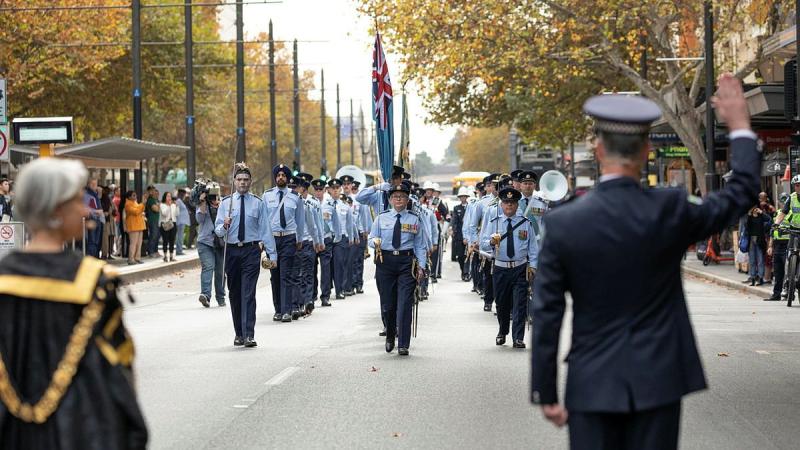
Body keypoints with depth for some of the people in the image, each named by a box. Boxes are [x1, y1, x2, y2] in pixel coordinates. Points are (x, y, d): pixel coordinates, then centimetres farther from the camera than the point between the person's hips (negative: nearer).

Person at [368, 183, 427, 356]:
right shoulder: (381, 218, 9)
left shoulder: (414, 220, 7)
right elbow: (371, 239, 8)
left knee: (405, 304, -9)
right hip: (385, 261, 1)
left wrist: (421, 266, -3)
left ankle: (403, 345, -8)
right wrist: (376, 242, -16)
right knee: (387, 303, 5)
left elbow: (420, 246, 6)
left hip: (406, 262, -1)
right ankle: (390, 336, 30)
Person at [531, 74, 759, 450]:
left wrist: (546, 393, 2)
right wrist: (740, 126, 20)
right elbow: (741, 194, 9)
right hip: (657, 379, 0)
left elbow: (546, 316, -6)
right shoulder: (670, 211, -8)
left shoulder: (563, 223, -8)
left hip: (593, 385, 0)